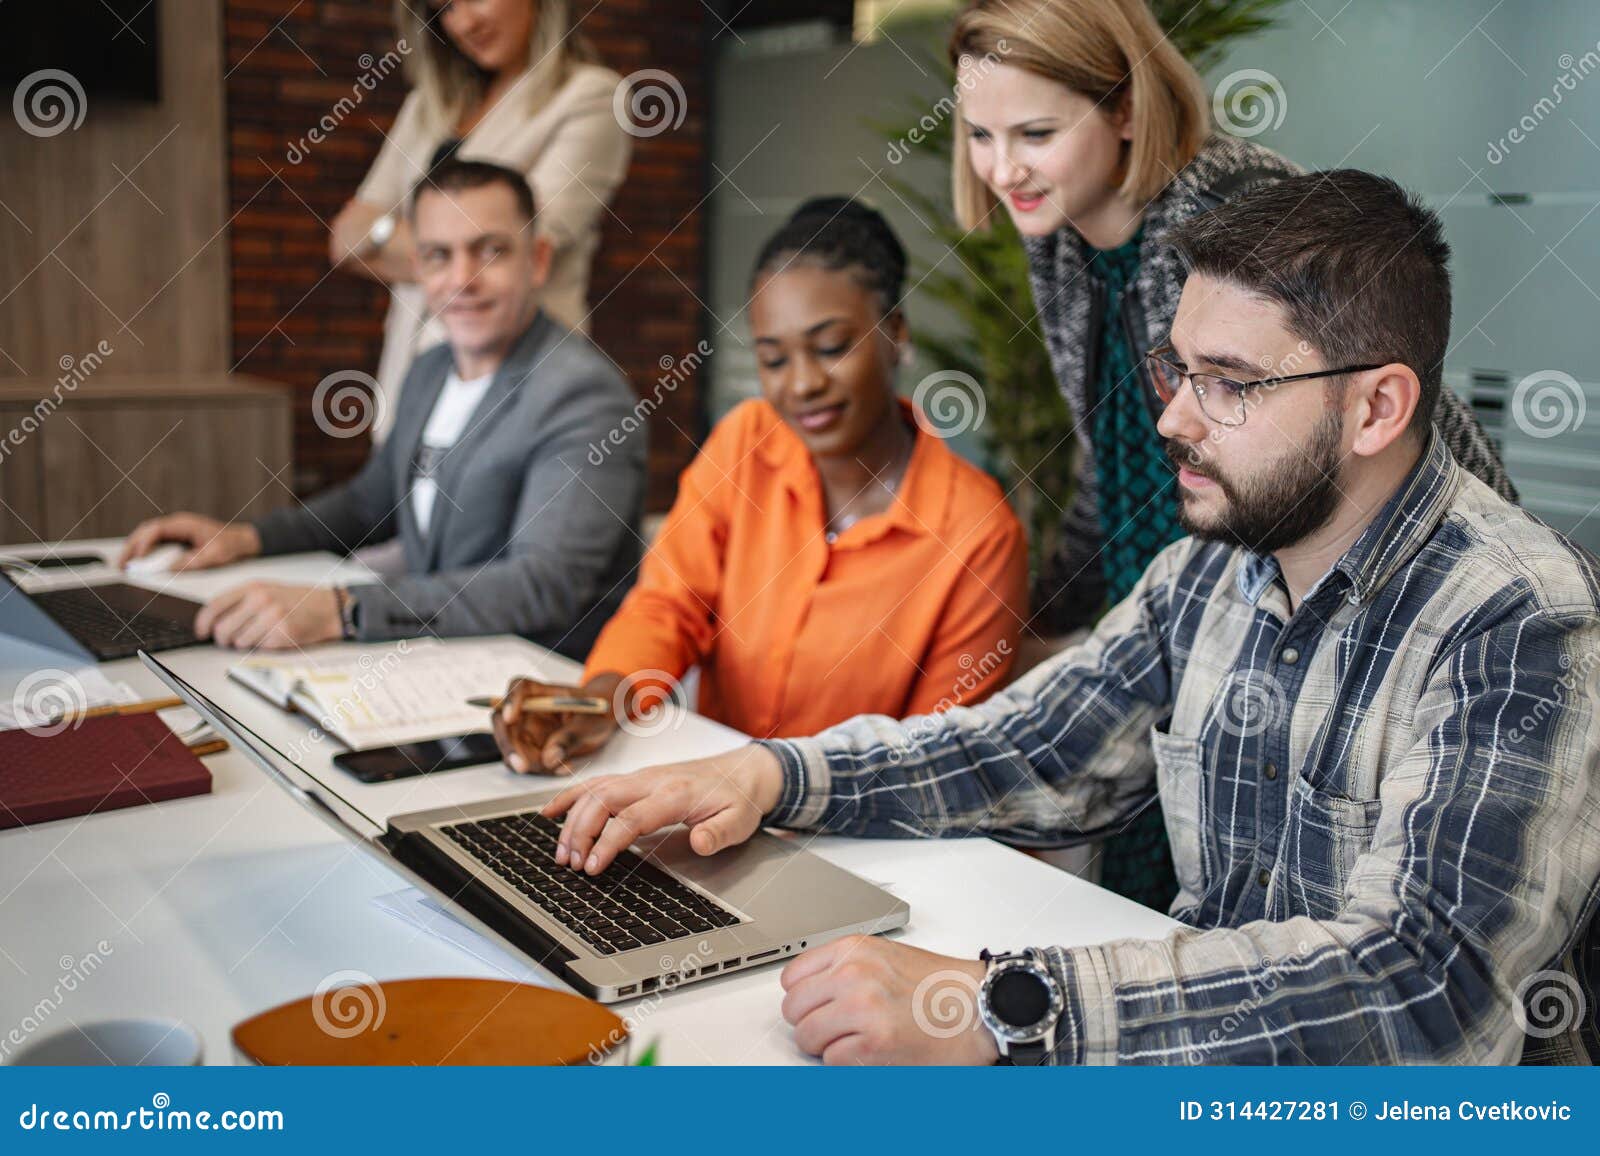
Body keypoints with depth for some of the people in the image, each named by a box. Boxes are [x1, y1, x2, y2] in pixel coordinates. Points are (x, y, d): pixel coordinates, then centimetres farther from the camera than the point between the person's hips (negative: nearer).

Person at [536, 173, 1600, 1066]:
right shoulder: (1215, 567, 2)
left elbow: (1434, 983, -32)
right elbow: (1034, 748, 10)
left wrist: (1003, 1009, -39)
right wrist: (773, 773, -5)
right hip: (1210, 1042, 6)